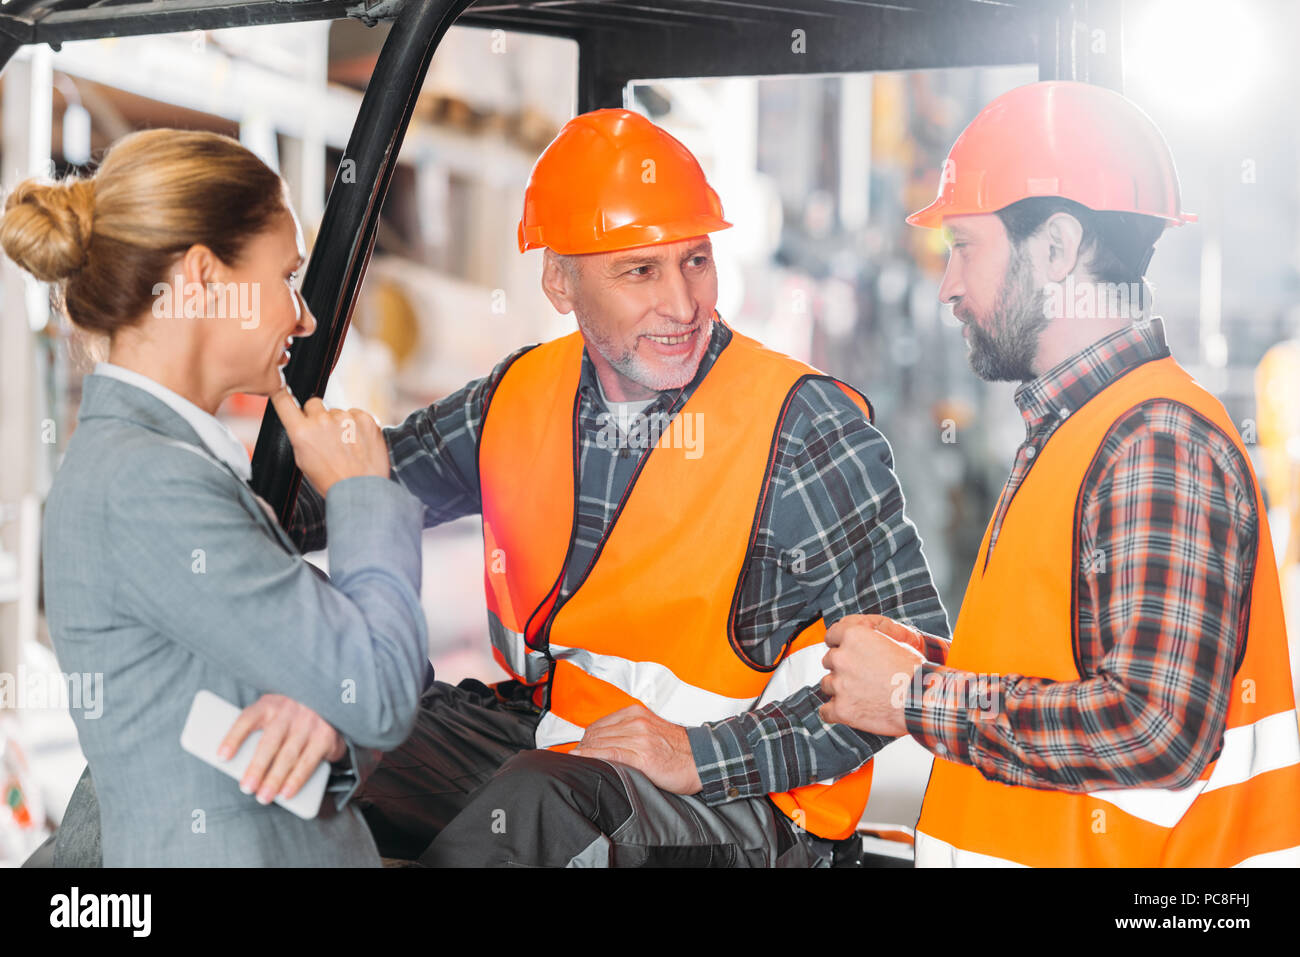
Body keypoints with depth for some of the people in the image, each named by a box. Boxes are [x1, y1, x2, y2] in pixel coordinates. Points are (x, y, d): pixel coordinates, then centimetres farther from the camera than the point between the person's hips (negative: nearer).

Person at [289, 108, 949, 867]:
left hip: (737, 799, -5)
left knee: (534, 801, -35)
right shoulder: (524, 395, 3)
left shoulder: (806, 429, -13)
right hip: (541, 736, 6)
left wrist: (704, 757, -22)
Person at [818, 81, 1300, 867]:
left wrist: (915, 698, -20)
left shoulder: (1158, 448, -19)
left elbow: (1156, 728, -29)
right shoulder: (1072, 429, 12)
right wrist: (926, 657, 0)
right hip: (1037, 847, 9)